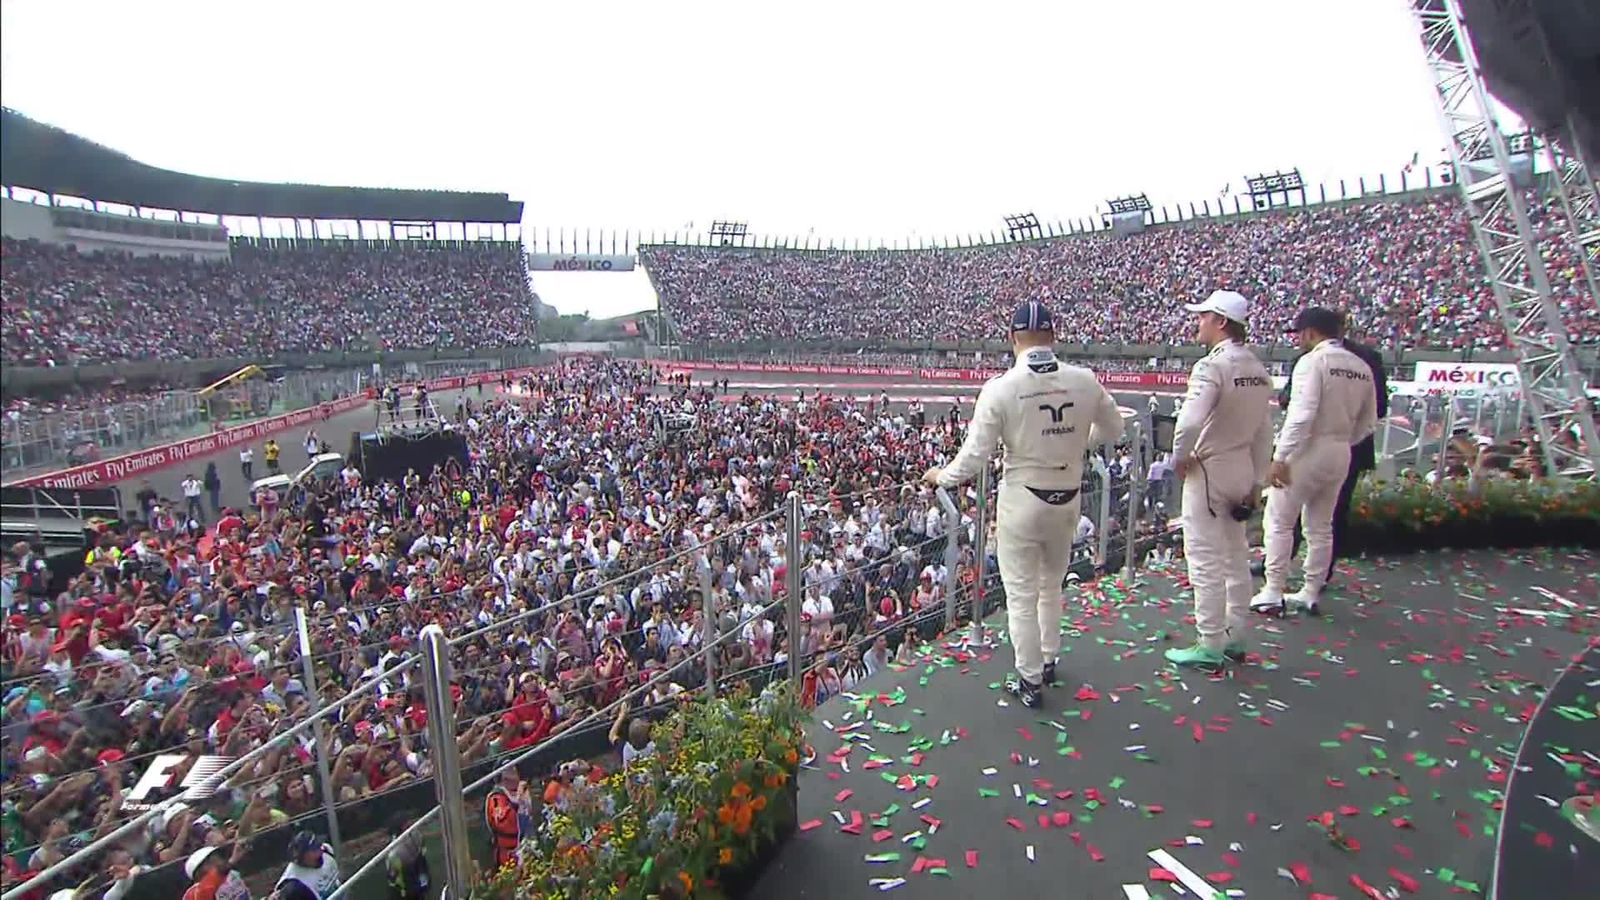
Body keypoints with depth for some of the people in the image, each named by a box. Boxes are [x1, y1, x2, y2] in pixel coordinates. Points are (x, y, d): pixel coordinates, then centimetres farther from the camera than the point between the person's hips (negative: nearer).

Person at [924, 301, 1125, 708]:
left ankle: (1030, 681, 19)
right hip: (1068, 498, 4)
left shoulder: (1000, 388, -17)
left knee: (1022, 593, 10)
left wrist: (941, 476, 4)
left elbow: (974, 455, -14)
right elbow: (1112, 429, 9)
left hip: (1021, 501, -4)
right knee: (1052, 585, 24)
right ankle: (1048, 662, 40)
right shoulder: (1084, 381, -7)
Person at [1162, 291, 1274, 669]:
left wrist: (1179, 457, -14)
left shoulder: (1213, 365, -19)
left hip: (1209, 469, -9)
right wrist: (1257, 481, 18)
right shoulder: (1258, 369, 7)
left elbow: (1191, 420, -32)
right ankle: (1234, 637, 29)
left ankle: (1210, 645, 7)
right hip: (1243, 469, 9)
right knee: (1236, 556, 17)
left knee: (1205, 559, 0)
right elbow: (1264, 432, 12)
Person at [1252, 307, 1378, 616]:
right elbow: (1368, 422, 13)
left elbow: (1302, 414, -22)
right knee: (1321, 526, 15)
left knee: (1279, 522, 1)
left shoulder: (1312, 361, -13)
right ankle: (1311, 593, 23)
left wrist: (1280, 457, -20)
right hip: (1340, 454, 7)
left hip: (1308, 450, -7)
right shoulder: (1361, 367, 9)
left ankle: (1273, 593, 3)